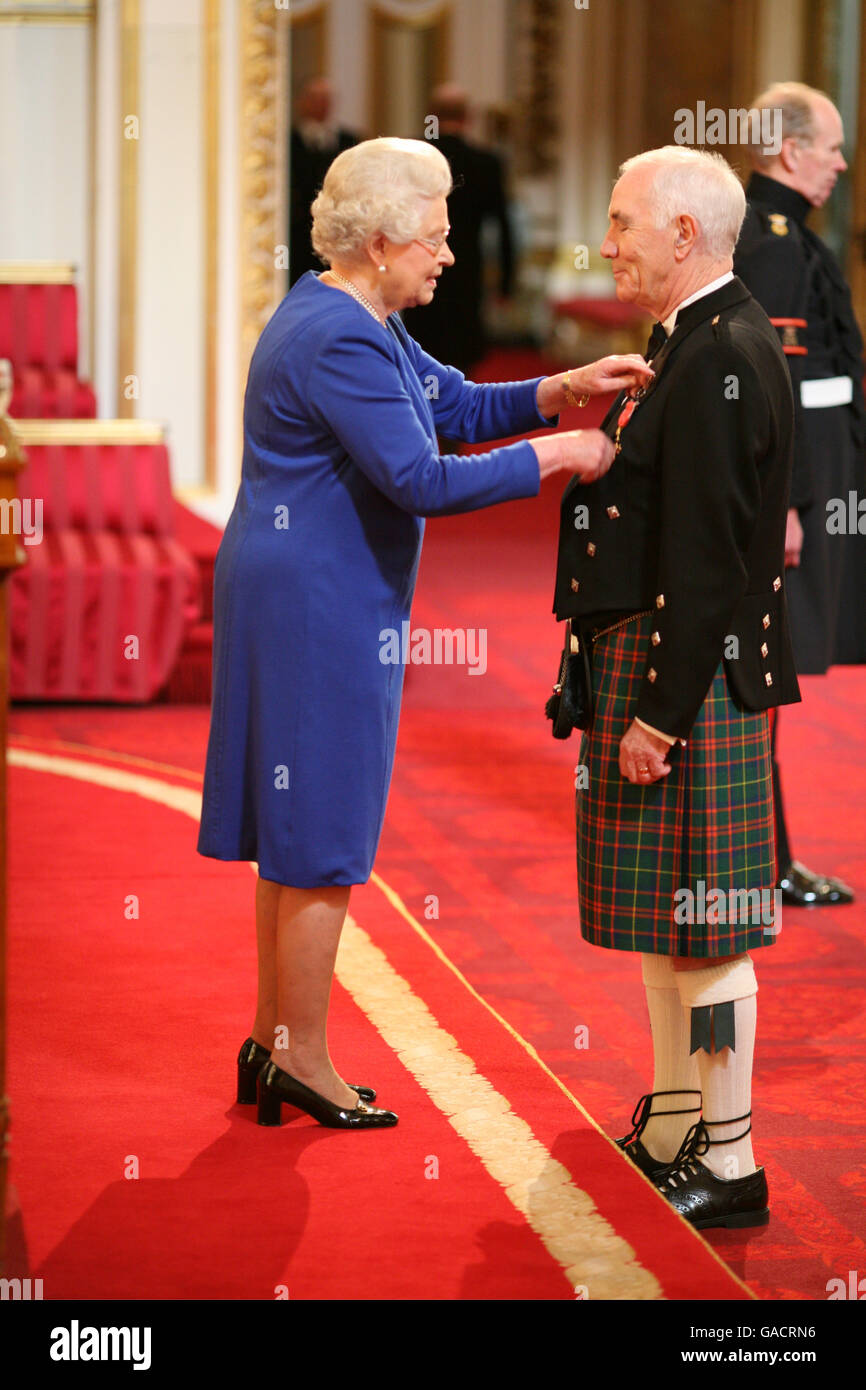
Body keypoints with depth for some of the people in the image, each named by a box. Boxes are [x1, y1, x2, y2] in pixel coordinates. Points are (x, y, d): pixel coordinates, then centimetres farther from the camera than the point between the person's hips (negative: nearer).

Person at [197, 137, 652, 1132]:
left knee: (298, 828, 16)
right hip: (321, 605, -11)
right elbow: (422, 482, -25)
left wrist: (565, 389, 3)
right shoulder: (339, 339, -21)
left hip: (294, 596, 11)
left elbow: (456, 405, 17)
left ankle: (274, 1040, 24)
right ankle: (302, 1058, 7)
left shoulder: (351, 318, 12)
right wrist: (556, 457, -16)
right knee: (323, 833, -2)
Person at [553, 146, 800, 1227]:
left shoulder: (722, 357, -19)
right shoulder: (691, 345, 14)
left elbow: (707, 557, -22)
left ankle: (727, 1166, 2)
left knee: (700, 926, -4)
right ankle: (672, 1126, 28)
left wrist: (660, 714, -21)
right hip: (647, 662, 11)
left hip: (689, 676, -11)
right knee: (661, 908, 17)